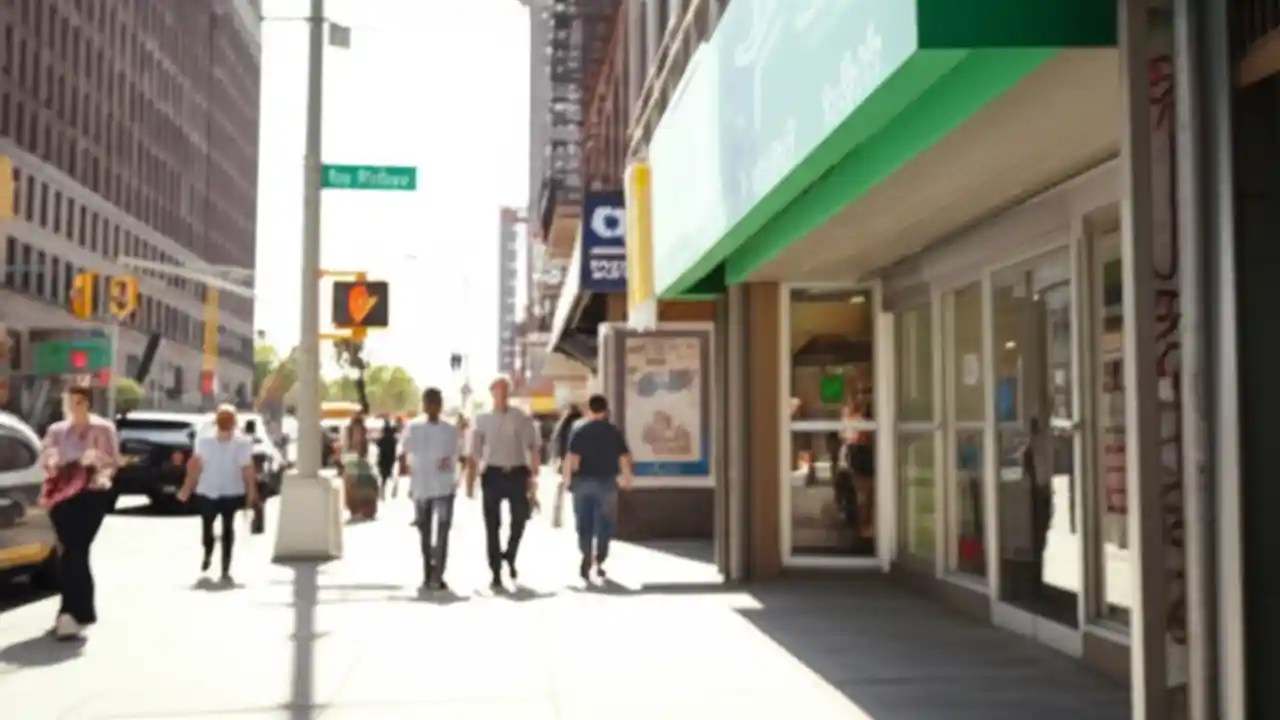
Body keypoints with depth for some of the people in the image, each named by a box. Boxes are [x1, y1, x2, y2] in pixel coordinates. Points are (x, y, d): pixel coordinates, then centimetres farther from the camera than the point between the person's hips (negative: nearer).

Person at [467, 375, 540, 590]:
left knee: (519, 520, 2)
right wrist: (470, 482, 0)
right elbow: (475, 453, 5)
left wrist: (533, 476, -7)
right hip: (492, 474, 0)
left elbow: (533, 448, 2)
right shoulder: (482, 419, 4)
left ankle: (509, 557, 30)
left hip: (517, 473, 0)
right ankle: (496, 573, 11)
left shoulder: (521, 418, 3)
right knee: (492, 526, 3)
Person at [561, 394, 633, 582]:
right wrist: (626, 479, 9)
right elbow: (624, 458, -2)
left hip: (583, 482, 0)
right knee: (604, 524, 10)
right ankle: (598, 562, 8)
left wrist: (566, 478, -2)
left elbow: (571, 458, -10)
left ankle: (586, 558, 0)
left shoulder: (579, 431, -3)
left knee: (584, 524, 9)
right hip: (606, 482, 0)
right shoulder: (614, 432, -1)